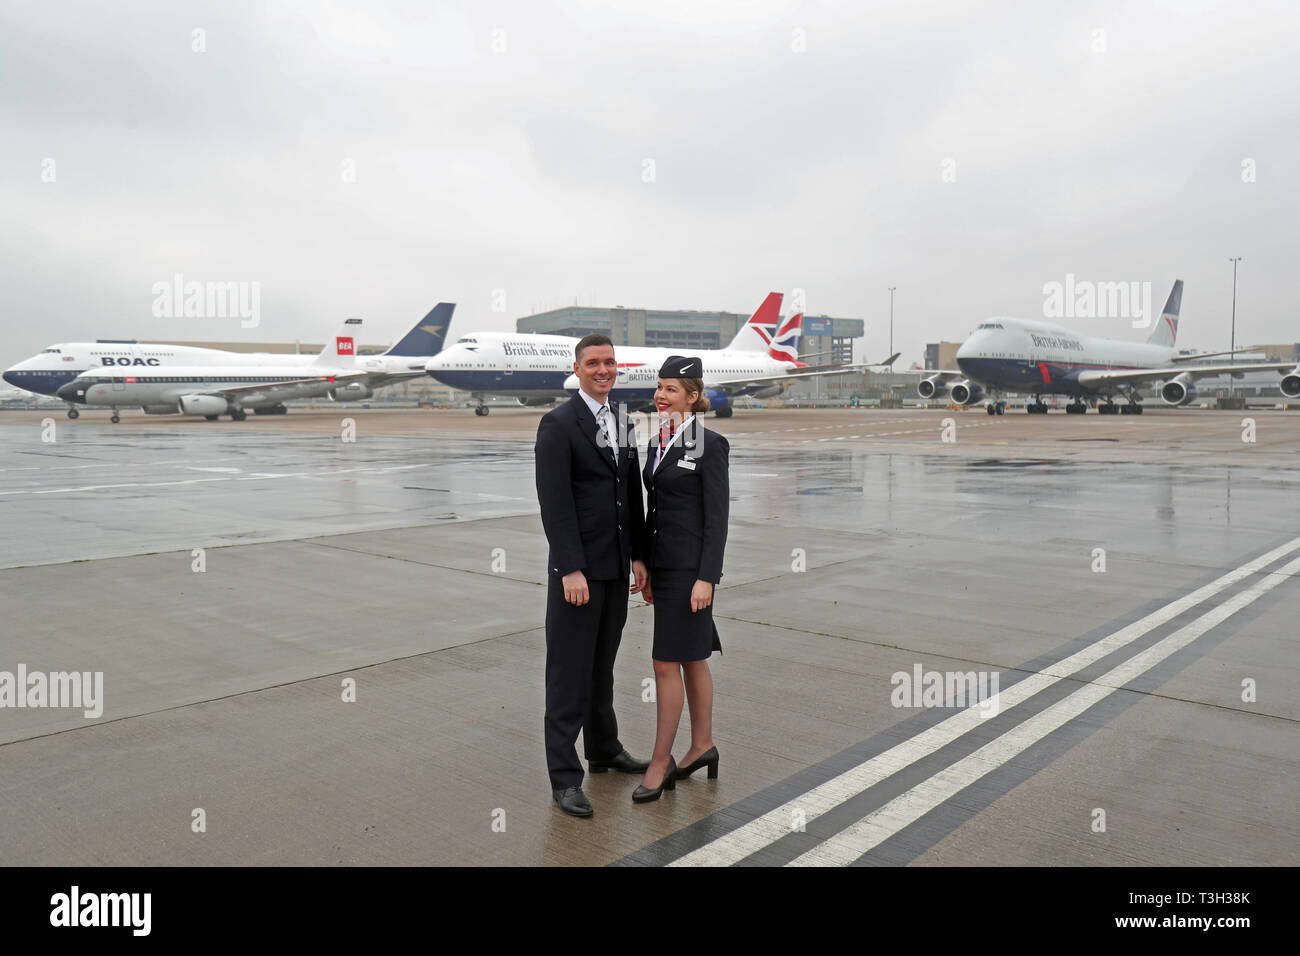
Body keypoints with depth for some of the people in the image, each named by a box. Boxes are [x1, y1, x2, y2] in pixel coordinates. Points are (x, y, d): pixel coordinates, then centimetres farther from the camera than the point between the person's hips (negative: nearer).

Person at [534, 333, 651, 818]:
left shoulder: (623, 425, 13)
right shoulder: (558, 424, -10)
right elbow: (554, 504, -16)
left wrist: (638, 557, 11)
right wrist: (571, 570, -20)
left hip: (616, 569, 7)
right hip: (577, 568, -7)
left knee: (602, 665, 20)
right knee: (570, 673, 0)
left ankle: (604, 749, 35)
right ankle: (564, 777, 9)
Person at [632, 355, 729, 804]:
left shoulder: (709, 445, -11)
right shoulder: (657, 443, 11)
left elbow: (717, 516, -14)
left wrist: (706, 577, -18)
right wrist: (646, 568, 15)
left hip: (690, 566, -8)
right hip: (663, 564, 8)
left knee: (667, 663, -4)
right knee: (692, 658, 17)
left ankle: (660, 761, 9)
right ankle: (702, 744, 30)